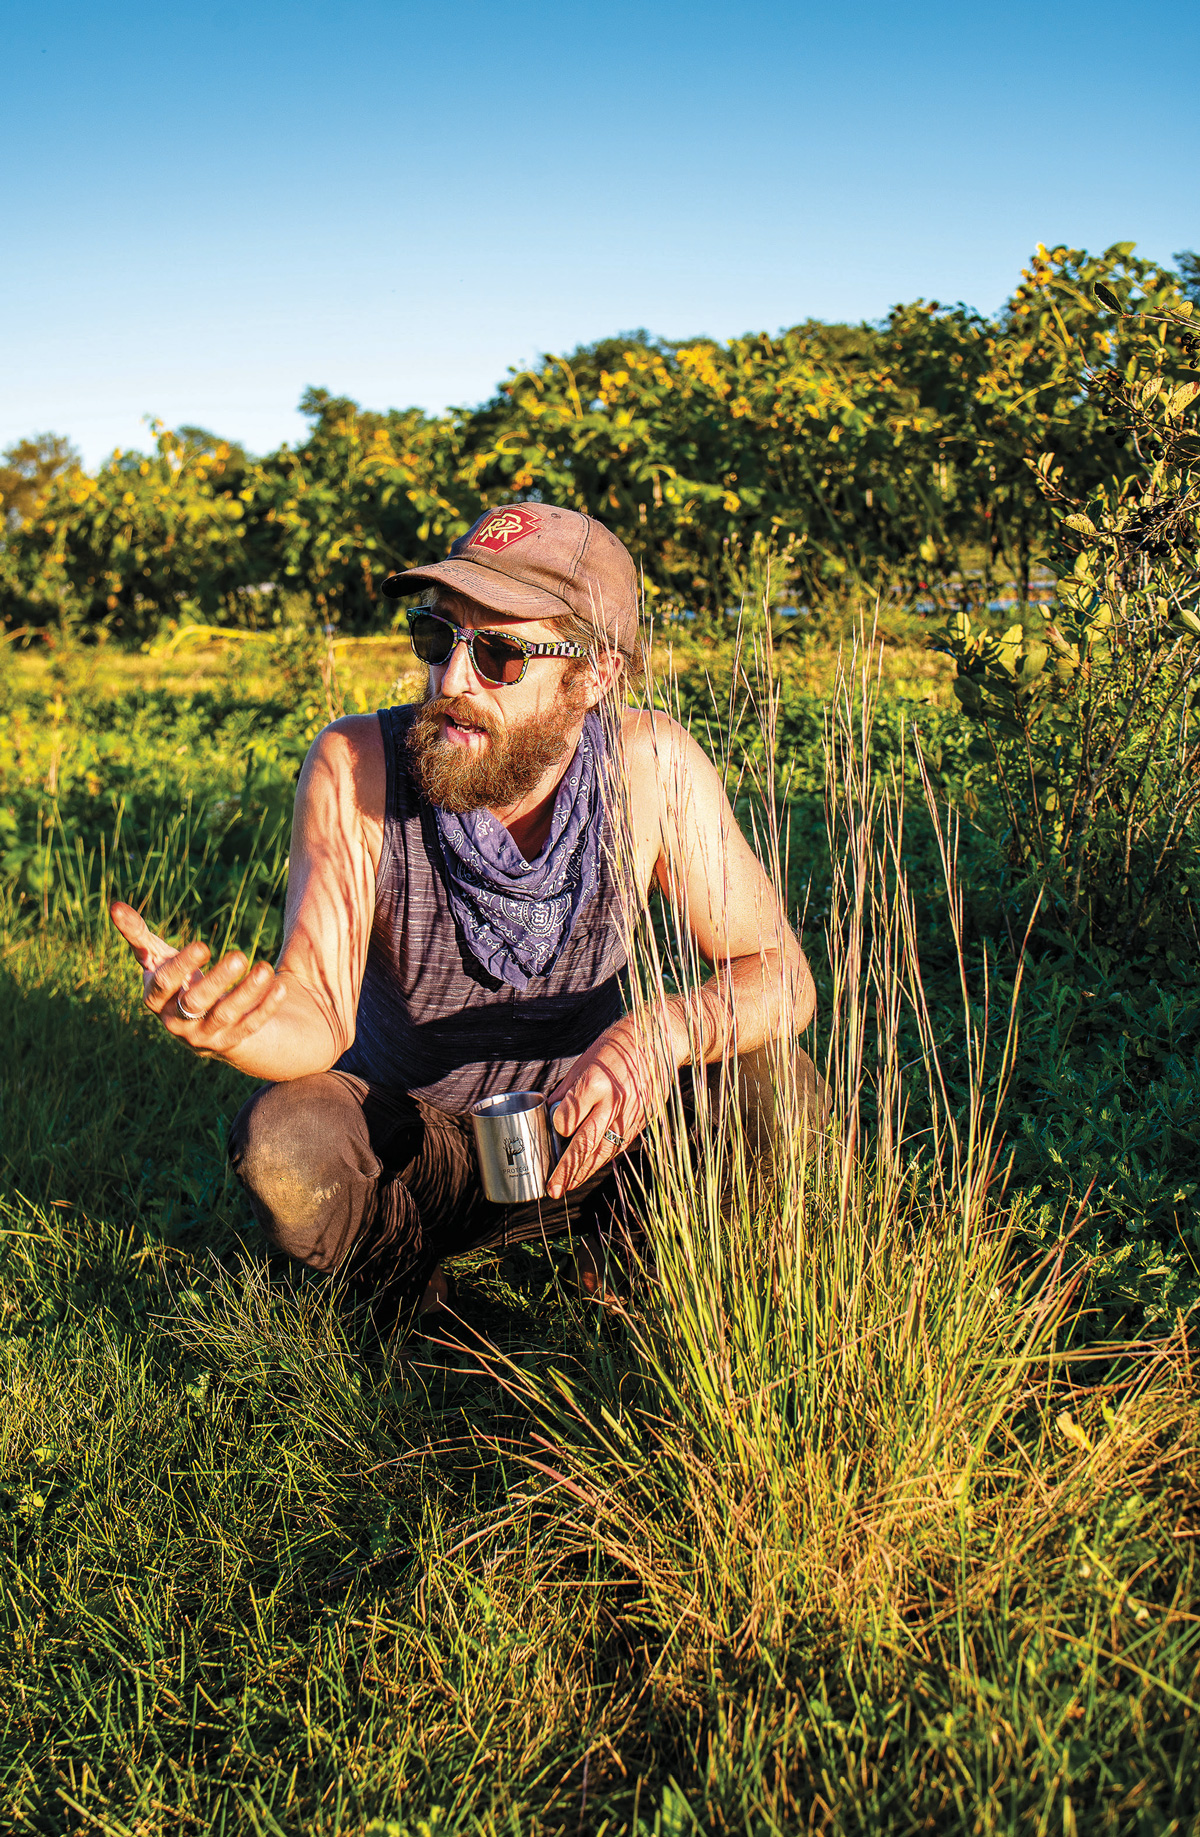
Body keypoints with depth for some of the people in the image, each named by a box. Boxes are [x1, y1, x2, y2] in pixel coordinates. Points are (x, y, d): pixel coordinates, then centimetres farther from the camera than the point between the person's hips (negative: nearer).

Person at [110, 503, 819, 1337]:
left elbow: (780, 975, -18)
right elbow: (319, 1017, -25)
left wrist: (660, 1032, -39)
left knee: (776, 1083, -24)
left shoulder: (652, 767, -20)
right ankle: (406, 1297, 3)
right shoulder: (356, 765, -22)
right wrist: (231, 1025, -49)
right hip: (405, 1137, 0)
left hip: (584, 1136, 1)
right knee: (282, 1142, -32)